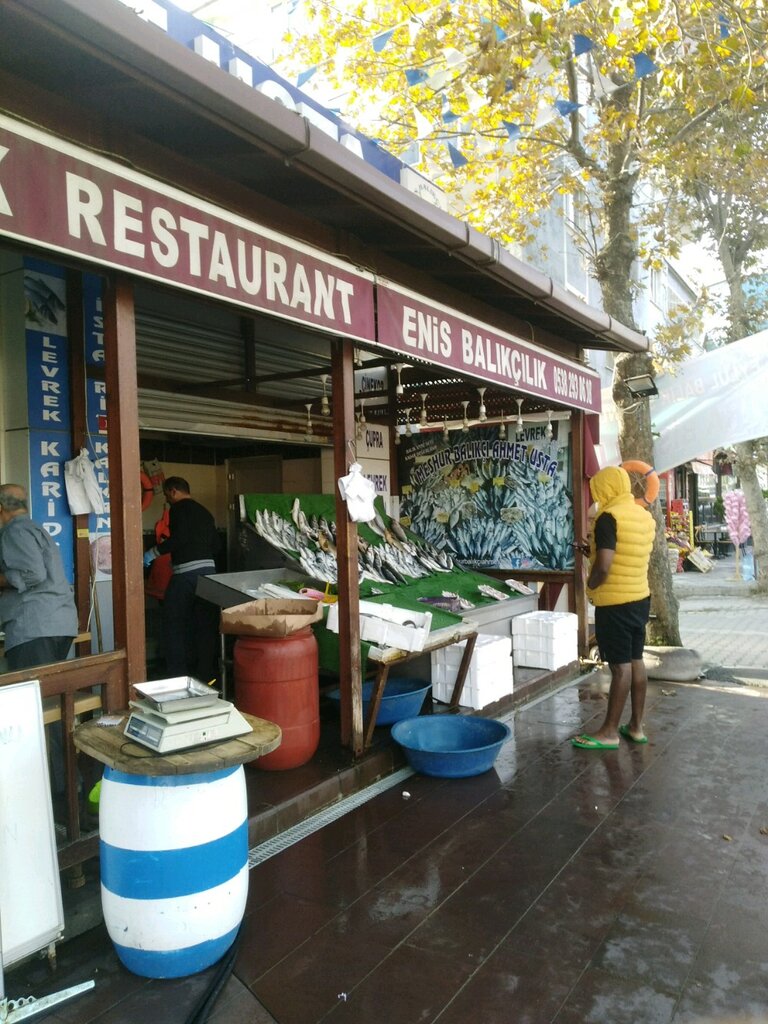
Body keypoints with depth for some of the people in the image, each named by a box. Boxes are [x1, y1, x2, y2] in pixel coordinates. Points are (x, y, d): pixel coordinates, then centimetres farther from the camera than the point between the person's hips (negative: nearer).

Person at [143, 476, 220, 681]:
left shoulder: (179, 508, -2)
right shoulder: (204, 512, 20)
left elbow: (179, 537, -16)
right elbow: (216, 545, 18)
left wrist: (155, 551, -7)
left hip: (186, 572, -7)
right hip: (208, 569, 7)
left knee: (175, 624, 2)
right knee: (206, 625, 10)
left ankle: (178, 677, 2)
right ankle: (206, 674, 14)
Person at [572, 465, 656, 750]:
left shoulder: (609, 517, -18)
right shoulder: (645, 516, 8)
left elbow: (603, 567, -26)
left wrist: (590, 585, -7)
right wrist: (596, 546, 18)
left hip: (615, 602, -8)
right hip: (640, 597, 8)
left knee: (620, 666, -3)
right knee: (636, 661, 13)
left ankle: (609, 732, 6)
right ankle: (636, 726, 22)